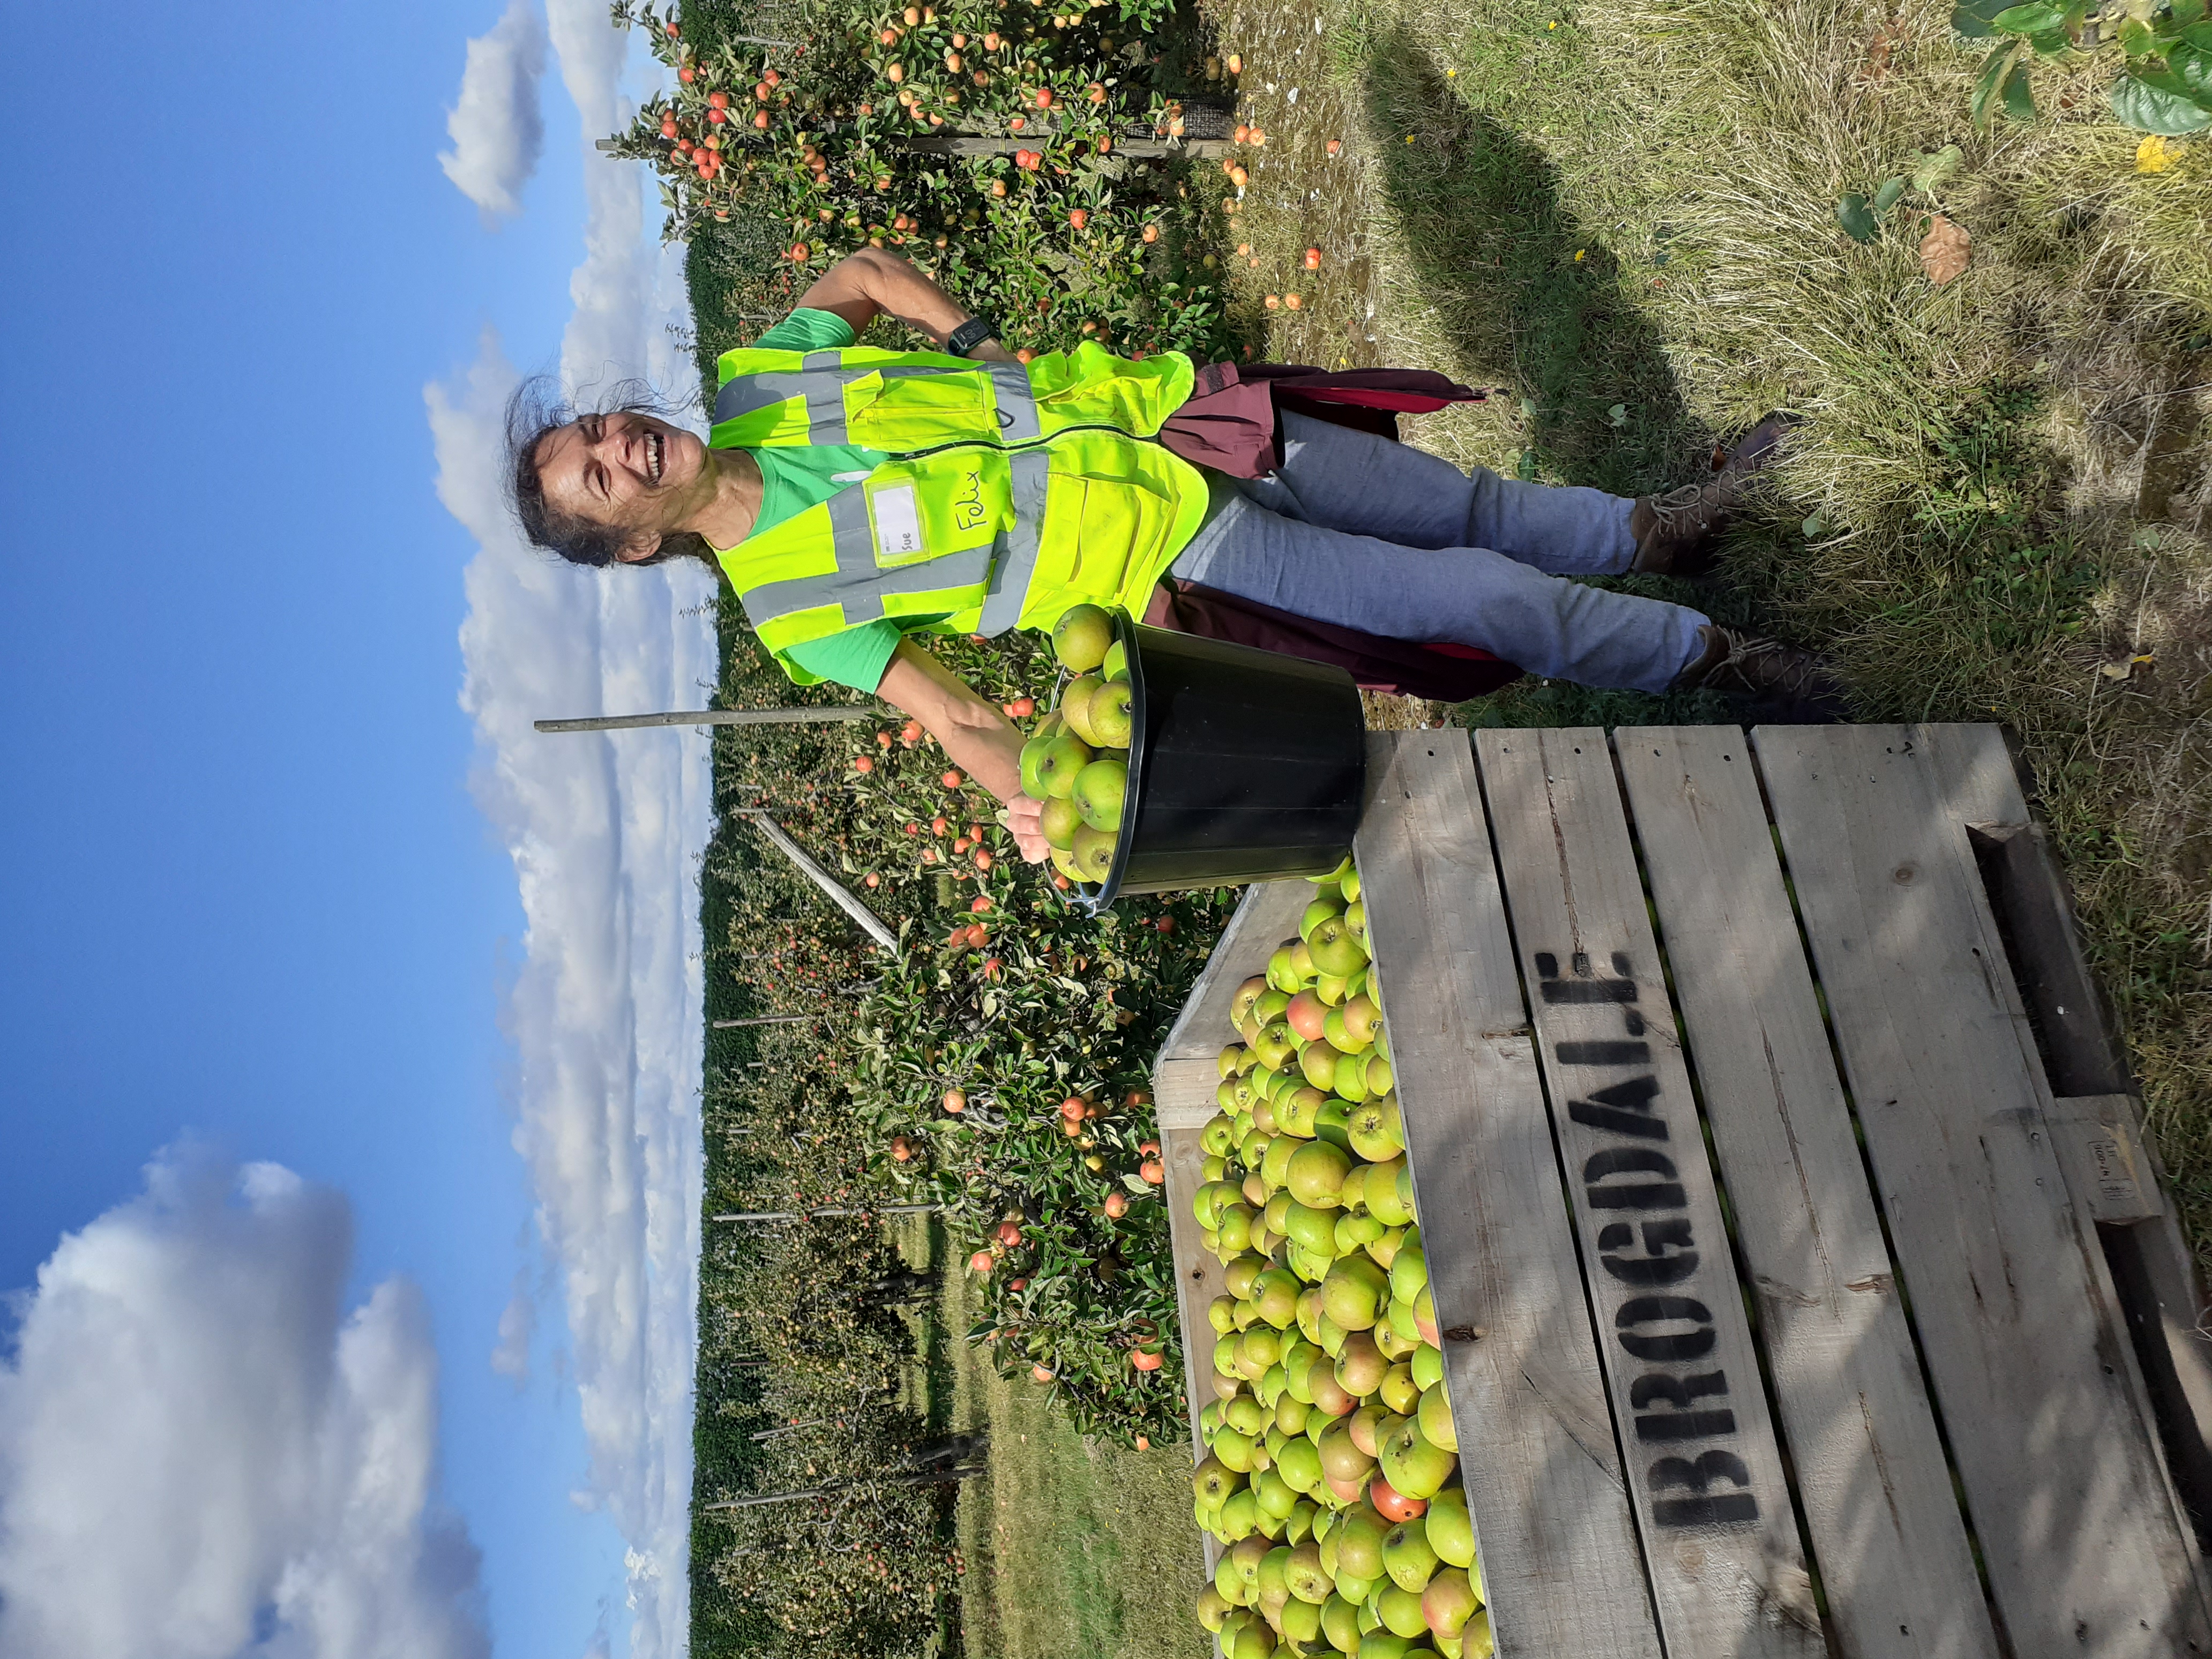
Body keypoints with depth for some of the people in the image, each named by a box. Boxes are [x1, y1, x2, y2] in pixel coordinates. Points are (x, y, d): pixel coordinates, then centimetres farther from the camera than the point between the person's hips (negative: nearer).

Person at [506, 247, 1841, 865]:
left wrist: (985, 350, 1)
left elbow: (866, 272, 14)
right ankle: (1705, 654, 21)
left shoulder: (755, 383, 0)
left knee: (1466, 506, 16)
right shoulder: (797, 606, -12)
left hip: (1151, 414, 5)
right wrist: (1026, 798, -26)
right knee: (1489, 597, -4)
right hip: (1186, 563, -5)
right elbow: (942, 705, -11)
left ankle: (1649, 530, 42)